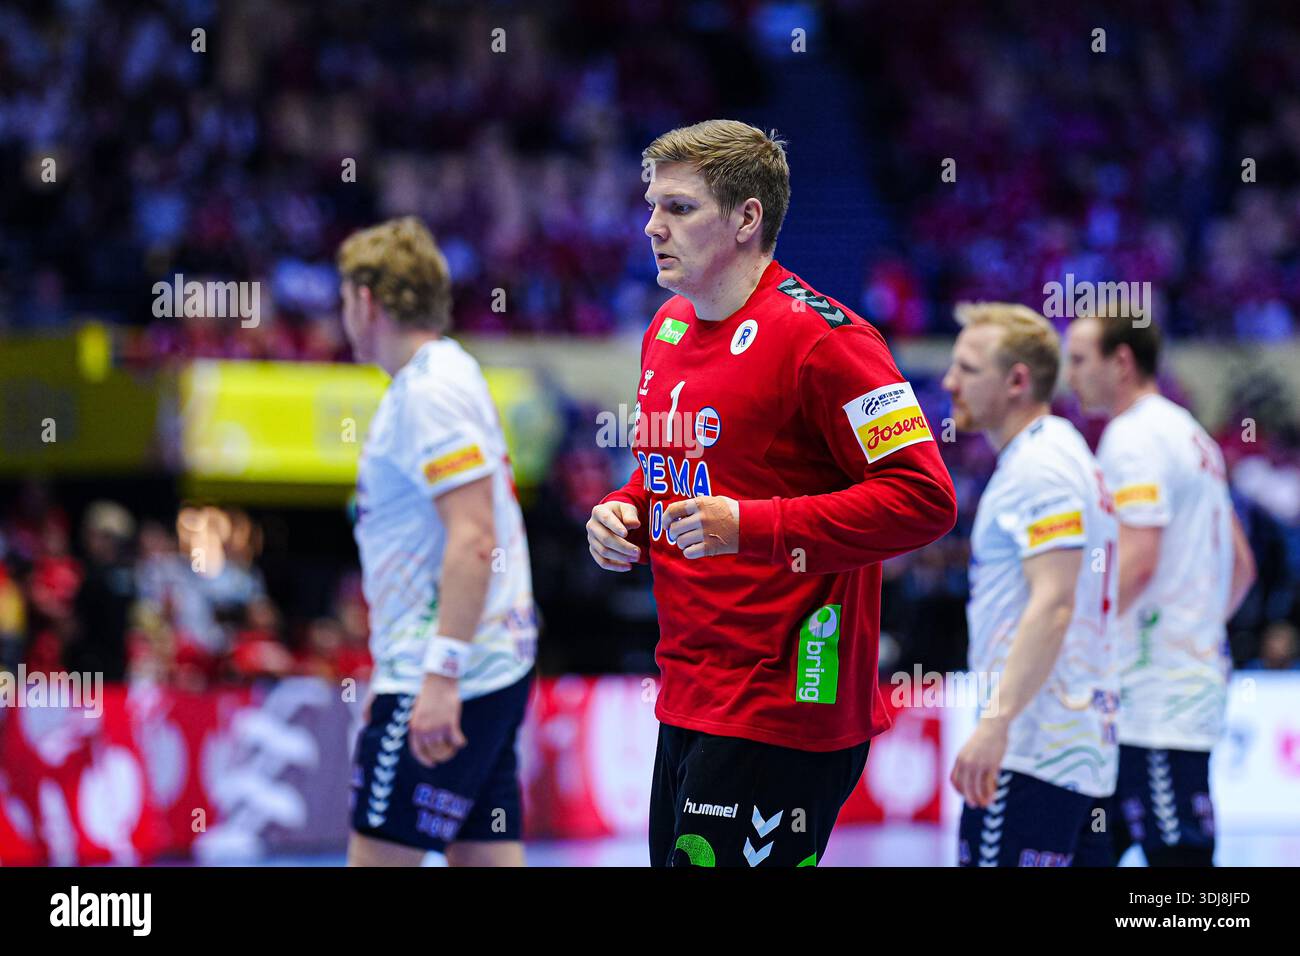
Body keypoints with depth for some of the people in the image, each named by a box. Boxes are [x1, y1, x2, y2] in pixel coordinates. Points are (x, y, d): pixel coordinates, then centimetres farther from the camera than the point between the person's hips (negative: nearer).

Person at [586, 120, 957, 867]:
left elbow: (924, 499, -18)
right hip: (685, 704, 9)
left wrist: (750, 527, -22)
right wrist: (625, 513, 7)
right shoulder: (667, 330, 14)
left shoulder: (817, 336, -13)